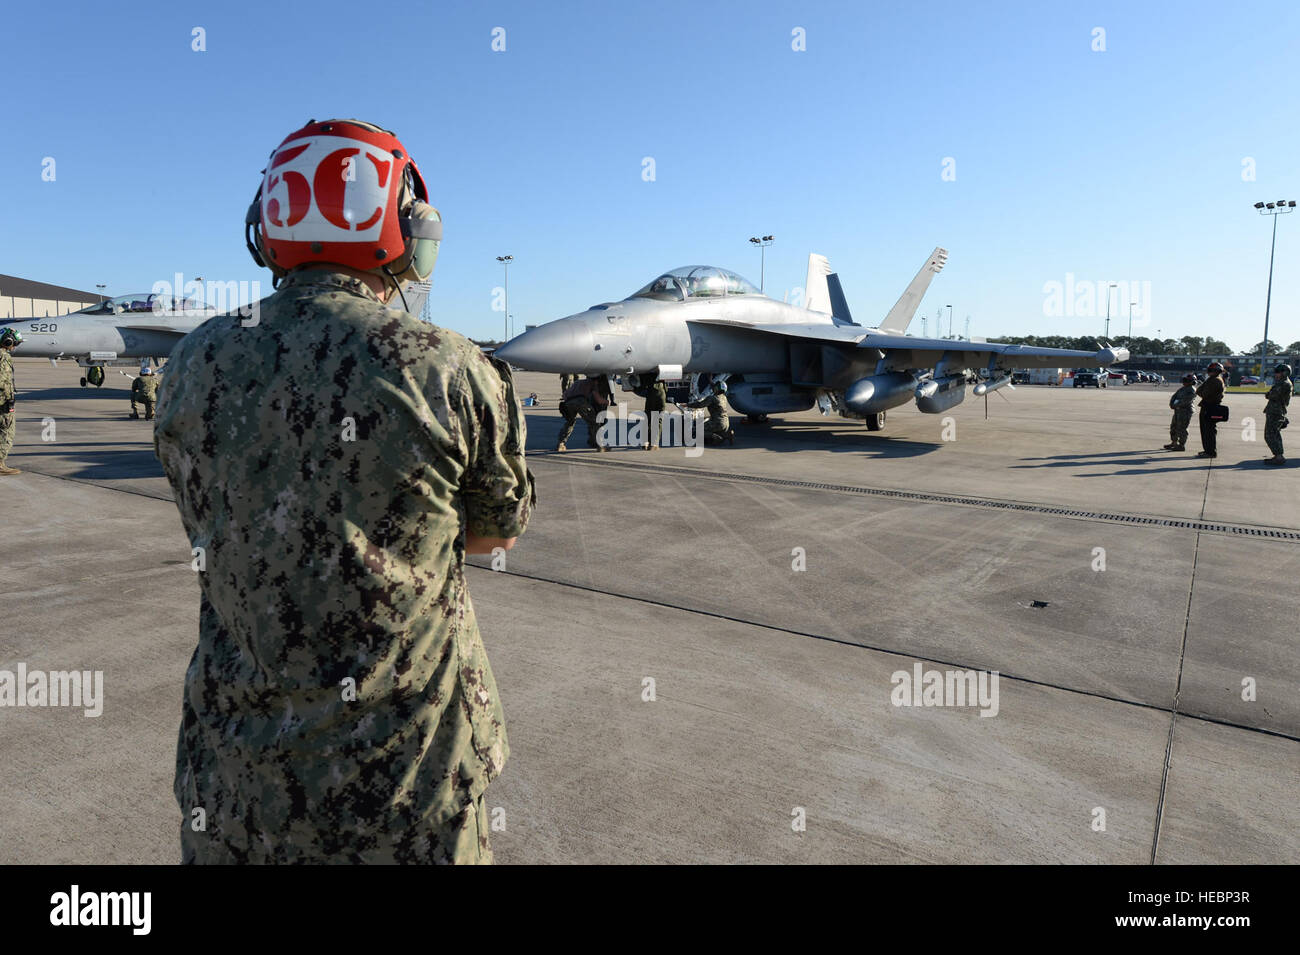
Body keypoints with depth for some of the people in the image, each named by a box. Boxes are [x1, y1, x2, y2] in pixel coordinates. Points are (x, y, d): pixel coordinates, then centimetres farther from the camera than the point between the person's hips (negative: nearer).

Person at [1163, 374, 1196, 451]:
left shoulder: (1192, 390, -9)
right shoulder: (1182, 389, 18)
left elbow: (1186, 400, -20)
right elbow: (1174, 396, 13)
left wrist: (1176, 404, -14)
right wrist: (1172, 404, -5)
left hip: (1185, 411, -9)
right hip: (1178, 411, 9)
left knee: (1181, 429, -9)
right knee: (1173, 427, 16)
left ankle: (1182, 446, -3)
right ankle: (1174, 443, 27)